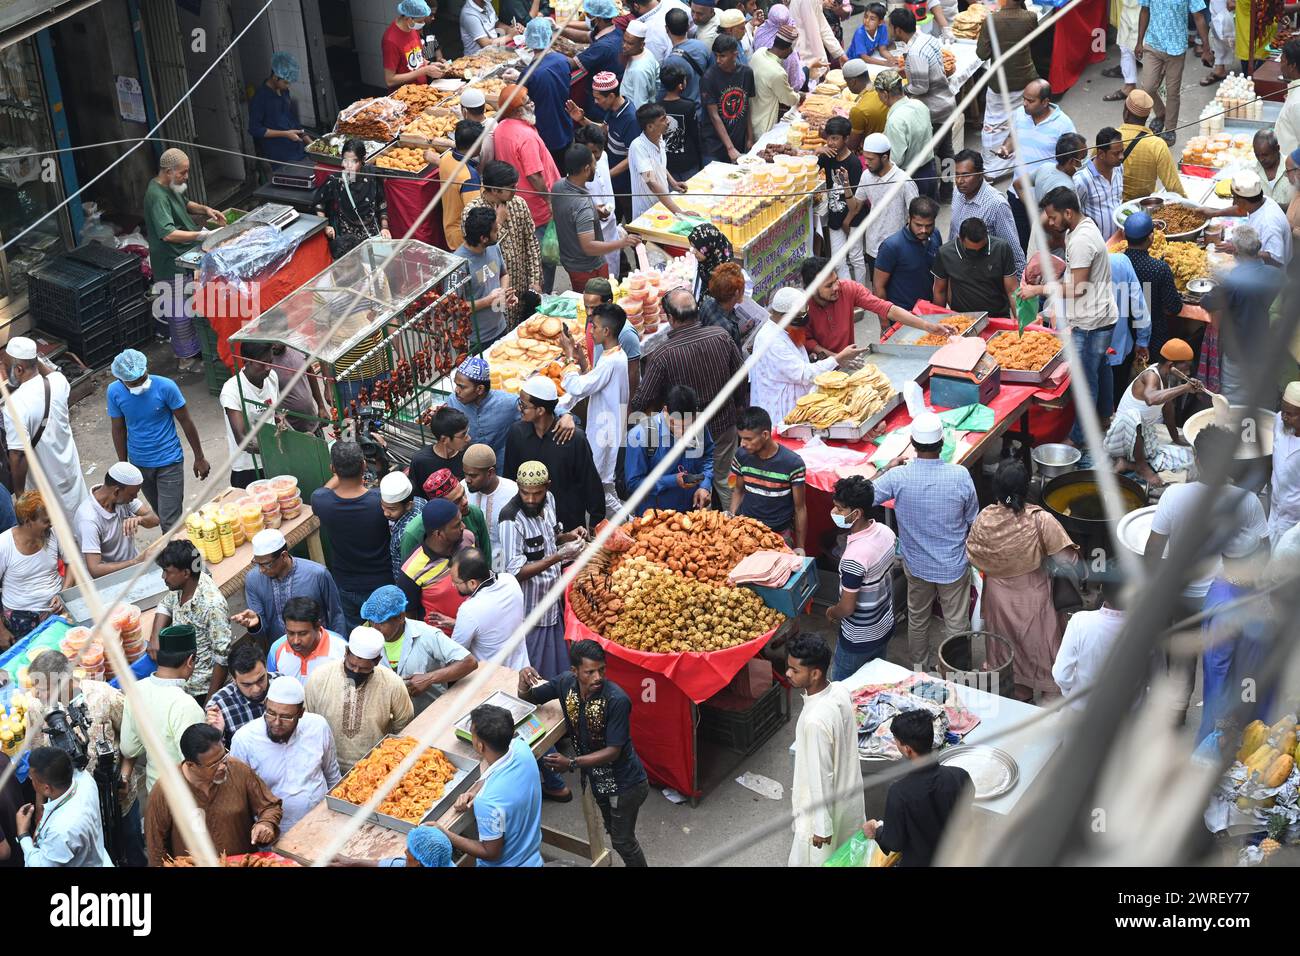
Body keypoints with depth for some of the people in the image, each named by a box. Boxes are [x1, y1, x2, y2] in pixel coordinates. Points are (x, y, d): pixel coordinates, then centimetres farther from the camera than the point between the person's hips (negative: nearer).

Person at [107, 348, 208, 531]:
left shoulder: (165, 386, -21)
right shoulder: (114, 391, -12)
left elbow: (186, 422, -9)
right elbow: (118, 429, 1)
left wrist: (199, 458, -2)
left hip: (169, 462, -3)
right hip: (139, 464, 3)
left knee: (170, 521, -7)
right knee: (160, 514, 18)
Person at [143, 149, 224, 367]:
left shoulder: (171, 187, 5)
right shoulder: (157, 196, -26)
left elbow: (185, 204, 25)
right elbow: (168, 234, -36)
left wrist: (205, 209, 6)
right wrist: (202, 235, -36)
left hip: (185, 258, 10)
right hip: (172, 264, -10)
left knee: (191, 307, 21)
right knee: (180, 312, 2)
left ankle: (195, 347, 36)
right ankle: (186, 358, 13)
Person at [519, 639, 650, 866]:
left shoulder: (617, 700, -32)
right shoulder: (566, 682, -15)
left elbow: (613, 751, -26)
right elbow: (528, 698, 0)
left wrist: (572, 764, -34)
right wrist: (524, 679, -23)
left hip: (624, 782, -6)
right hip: (596, 777, 6)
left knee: (623, 842, 10)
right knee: (613, 832, 25)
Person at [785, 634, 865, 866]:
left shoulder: (815, 720, -36)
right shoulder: (839, 691, -11)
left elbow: (821, 776, -27)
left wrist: (822, 826, -16)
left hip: (825, 803, -7)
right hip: (848, 792, 7)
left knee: (814, 860, 14)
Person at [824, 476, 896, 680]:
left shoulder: (854, 558, -36)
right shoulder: (886, 532, -12)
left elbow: (847, 608, -25)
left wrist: (831, 613, -4)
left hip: (859, 639, -7)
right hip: (885, 626, 7)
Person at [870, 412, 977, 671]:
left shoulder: (898, 477, -22)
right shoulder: (960, 476, -21)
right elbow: (972, 521, -9)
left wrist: (888, 469, 1)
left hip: (917, 565, 2)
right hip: (953, 566, -2)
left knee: (917, 618, 24)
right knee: (956, 623, 16)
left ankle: (918, 666, 44)